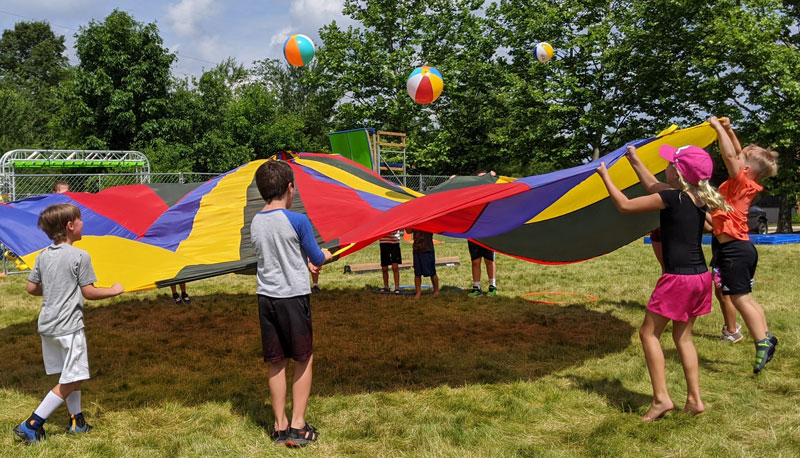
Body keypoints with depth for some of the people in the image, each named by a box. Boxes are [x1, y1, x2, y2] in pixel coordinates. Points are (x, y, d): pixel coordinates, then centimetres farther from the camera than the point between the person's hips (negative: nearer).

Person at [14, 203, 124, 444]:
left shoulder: (43, 256, 7)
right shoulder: (80, 256, -13)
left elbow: (31, 287, 12)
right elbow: (89, 292, -11)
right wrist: (114, 290, 4)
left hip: (46, 324, 8)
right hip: (68, 327, -8)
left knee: (70, 375, 18)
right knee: (71, 380, 1)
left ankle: (77, 421, 23)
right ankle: (31, 424, -1)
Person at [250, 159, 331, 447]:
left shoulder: (255, 224, 6)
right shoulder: (297, 221, -12)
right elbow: (316, 258, -1)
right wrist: (326, 255, 20)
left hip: (265, 297, 5)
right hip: (294, 296, -5)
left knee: (276, 362, 12)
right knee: (304, 359, 9)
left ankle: (280, 427, 19)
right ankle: (298, 427, 9)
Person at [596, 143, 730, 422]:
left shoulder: (671, 198, -15)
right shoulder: (700, 198, 8)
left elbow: (625, 206, -8)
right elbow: (655, 188, 24)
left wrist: (605, 177, 4)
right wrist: (634, 161, 31)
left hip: (678, 277, -8)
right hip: (700, 276, 8)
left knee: (649, 333, 4)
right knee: (683, 336, 18)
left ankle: (661, 398, 2)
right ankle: (694, 399, 19)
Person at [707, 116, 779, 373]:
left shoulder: (741, 182, -13)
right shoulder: (747, 184, 8)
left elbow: (729, 155, -23)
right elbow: (737, 154, 21)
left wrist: (717, 127, -13)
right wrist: (728, 130, 12)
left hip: (733, 249, -9)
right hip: (742, 247, 9)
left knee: (740, 299, -6)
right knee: (746, 298, 17)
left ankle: (762, 344, -4)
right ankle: (766, 337, 20)